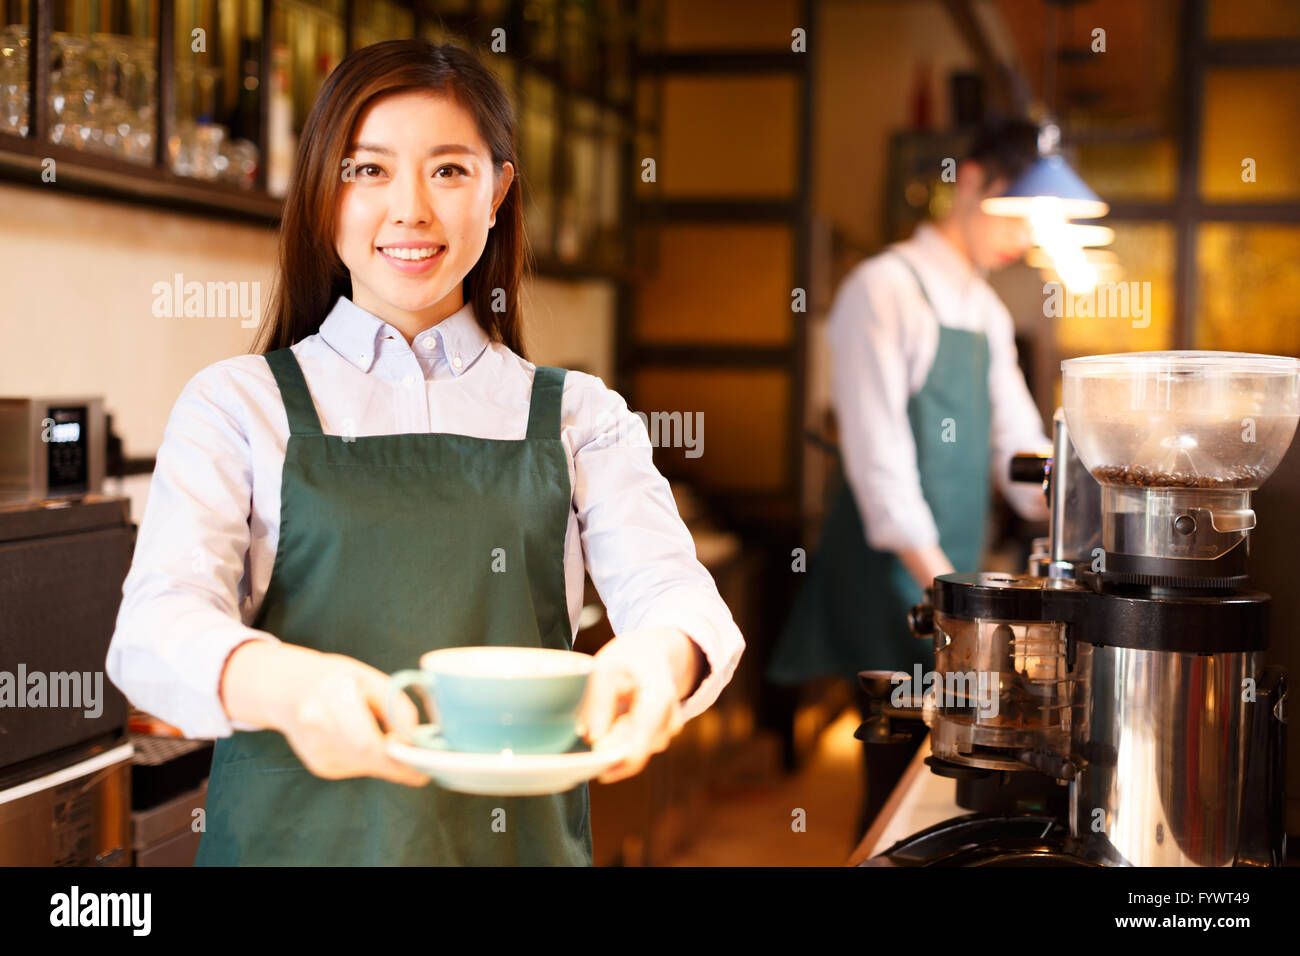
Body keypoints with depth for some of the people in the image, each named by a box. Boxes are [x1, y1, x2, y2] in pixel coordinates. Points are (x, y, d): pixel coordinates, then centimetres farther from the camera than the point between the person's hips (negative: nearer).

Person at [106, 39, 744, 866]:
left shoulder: (576, 417, 6)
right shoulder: (238, 405, 2)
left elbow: (669, 588, -9)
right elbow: (157, 628, -13)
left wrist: (660, 657, -34)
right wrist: (287, 683, -35)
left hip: (521, 839, 2)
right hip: (298, 836, -1)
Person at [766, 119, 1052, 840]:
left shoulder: (988, 314, 15)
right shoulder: (885, 288, -11)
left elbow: (1014, 441, 14)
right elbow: (877, 452, -17)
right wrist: (937, 578, -21)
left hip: (953, 569, 8)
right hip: (891, 574, -8)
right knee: (900, 762, -5)